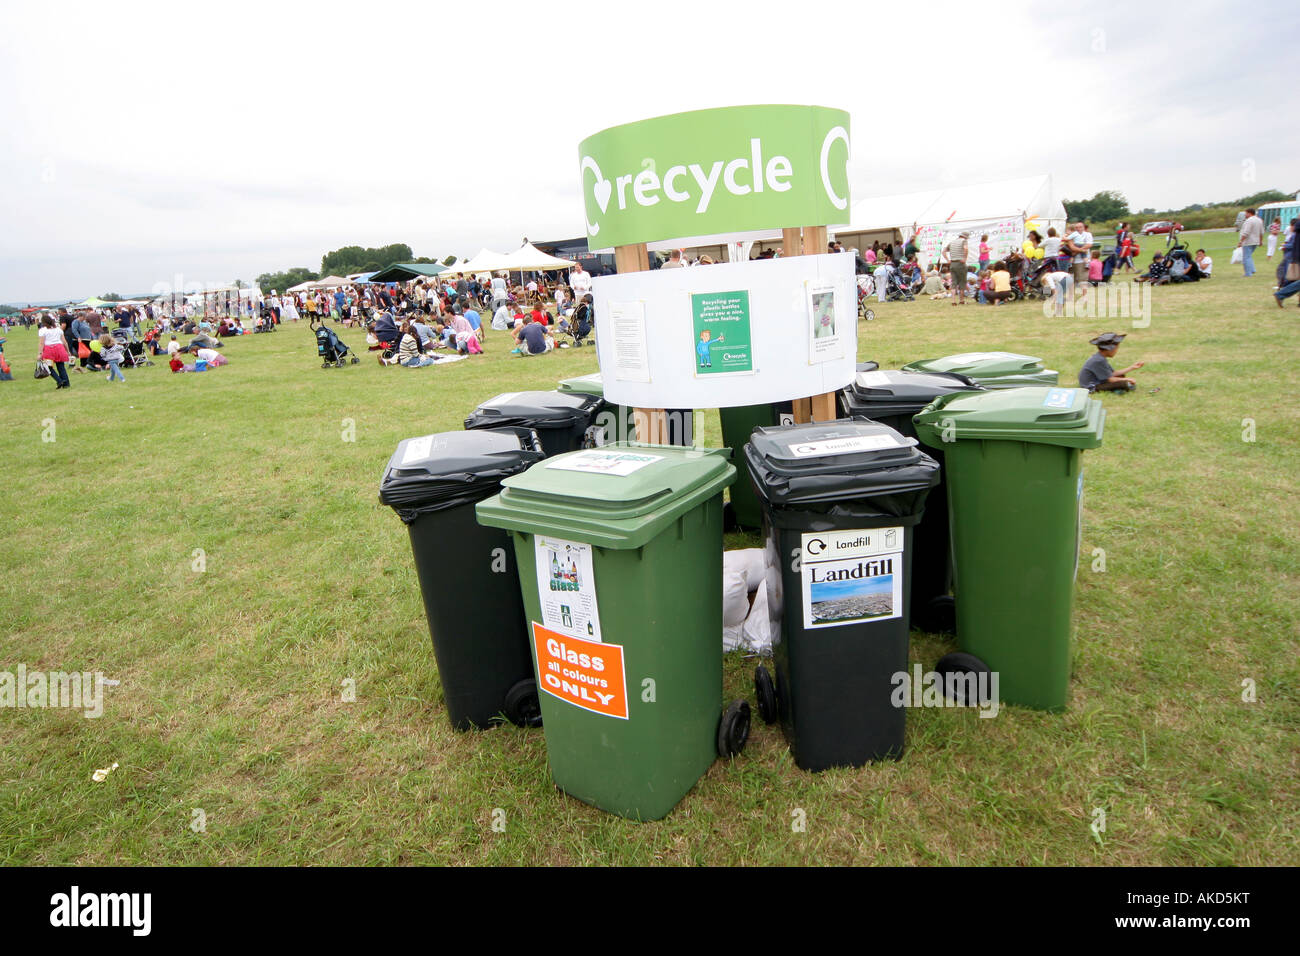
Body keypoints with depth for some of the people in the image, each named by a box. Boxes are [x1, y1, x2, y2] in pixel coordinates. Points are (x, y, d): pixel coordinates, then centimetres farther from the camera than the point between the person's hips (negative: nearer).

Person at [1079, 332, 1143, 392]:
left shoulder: (1101, 358, 7)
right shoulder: (1099, 361, -23)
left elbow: (1113, 374, 11)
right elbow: (1110, 379, -18)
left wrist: (1132, 368, 13)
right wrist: (1127, 379, -4)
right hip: (1091, 388, -11)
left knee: (1122, 375, 20)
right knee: (1123, 383, -23)